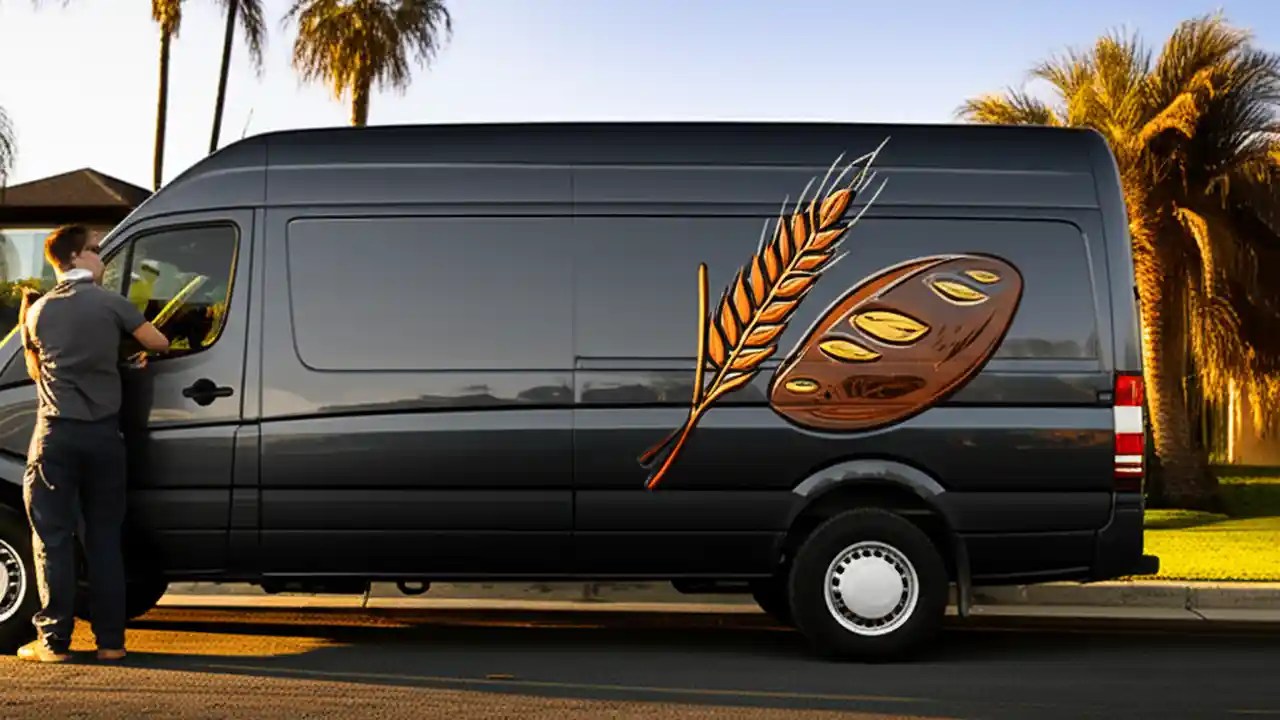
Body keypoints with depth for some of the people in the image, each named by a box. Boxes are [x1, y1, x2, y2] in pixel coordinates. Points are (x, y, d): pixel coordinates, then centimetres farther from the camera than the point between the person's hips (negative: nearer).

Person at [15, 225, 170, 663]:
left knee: (54, 538, 4)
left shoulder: (38, 311, 5)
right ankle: (110, 640, 8)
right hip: (103, 433, 0)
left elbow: (35, 370, 14)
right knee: (105, 538, 7)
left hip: (55, 434, 0)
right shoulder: (111, 303, -2)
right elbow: (159, 343, 1)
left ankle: (54, 642, 5)